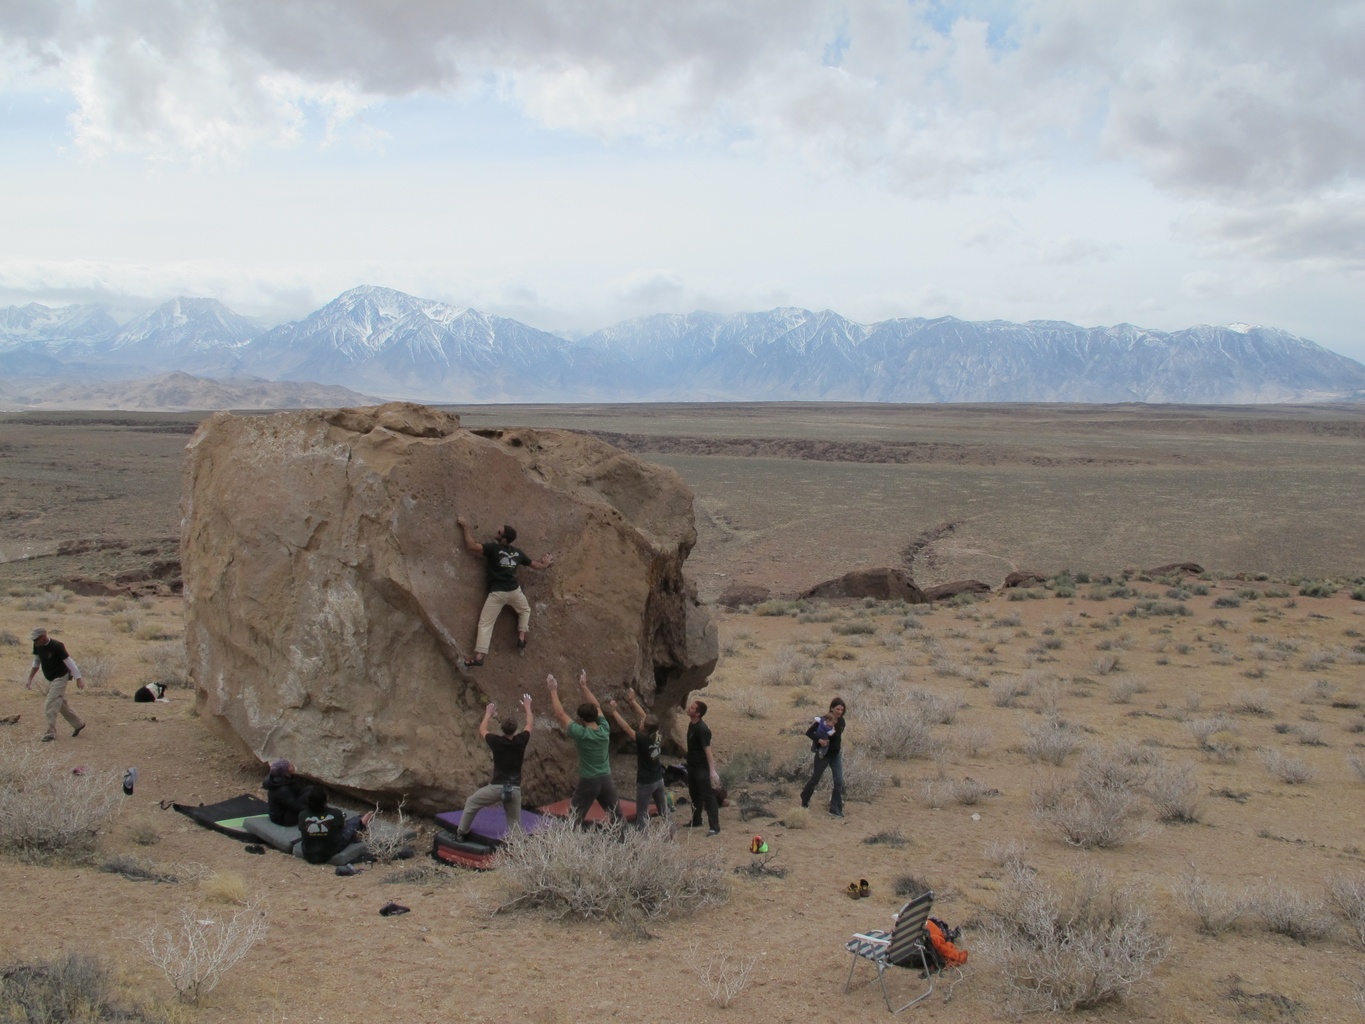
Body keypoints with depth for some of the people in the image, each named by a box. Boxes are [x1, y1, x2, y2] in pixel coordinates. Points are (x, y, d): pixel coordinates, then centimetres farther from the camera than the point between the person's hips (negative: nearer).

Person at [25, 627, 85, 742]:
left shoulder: (57, 646, -24)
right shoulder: (37, 646, -3)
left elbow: (69, 662, -20)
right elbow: (36, 663, 12)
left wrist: (78, 679, -19)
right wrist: (30, 679, 9)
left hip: (60, 678, -8)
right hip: (50, 679, 8)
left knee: (51, 706, -10)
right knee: (61, 705, 17)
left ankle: (51, 733, -2)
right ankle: (78, 724, 32)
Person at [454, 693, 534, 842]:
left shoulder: (496, 741, -4)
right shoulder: (521, 741, -1)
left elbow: (482, 730, 18)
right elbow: (530, 724, 19)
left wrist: (488, 714, 32)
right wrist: (527, 708, 34)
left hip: (496, 787, -1)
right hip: (514, 789, 1)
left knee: (471, 802, 22)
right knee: (515, 823, 9)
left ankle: (461, 833, 27)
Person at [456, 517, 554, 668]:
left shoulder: (493, 548, -7)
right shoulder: (518, 552, 9)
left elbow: (471, 546, -14)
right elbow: (534, 565, 22)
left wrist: (466, 527, -4)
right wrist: (545, 564, 43)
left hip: (496, 593, -4)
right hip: (514, 591, 4)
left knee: (485, 623, -2)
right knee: (525, 610, 34)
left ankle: (479, 656, -13)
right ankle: (521, 638, 22)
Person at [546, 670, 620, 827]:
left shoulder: (581, 734, -18)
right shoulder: (605, 730, -4)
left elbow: (560, 715, -12)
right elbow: (597, 707, 10)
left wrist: (553, 691, -6)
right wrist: (584, 687, 15)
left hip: (588, 782, -4)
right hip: (606, 780, 5)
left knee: (574, 821, 6)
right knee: (617, 819, 14)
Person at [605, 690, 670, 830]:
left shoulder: (643, 739, -26)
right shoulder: (655, 735, -7)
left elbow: (626, 728, -24)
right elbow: (643, 715, 0)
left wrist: (614, 711, -20)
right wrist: (632, 700, 2)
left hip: (645, 782, -7)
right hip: (659, 779, 7)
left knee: (642, 813, 3)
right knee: (663, 809, 18)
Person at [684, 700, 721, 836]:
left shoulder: (702, 729, -23)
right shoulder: (692, 725, 6)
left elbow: (708, 749, -27)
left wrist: (712, 770, -31)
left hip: (702, 767, -10)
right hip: (692, 765, 10)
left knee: (708, 797, -7)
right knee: (694, 795, 21)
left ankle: (715, 827, -6)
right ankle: (696, 821, 35)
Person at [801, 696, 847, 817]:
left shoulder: (841, 721, -3)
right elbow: (809, 732, -21)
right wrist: (818, 740, -33)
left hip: (836, 755, 5)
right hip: (823, 755, -5)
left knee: (839, 782, -3)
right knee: (815, 779, 11)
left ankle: (836, 809, 5)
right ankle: (804, 800, 35)